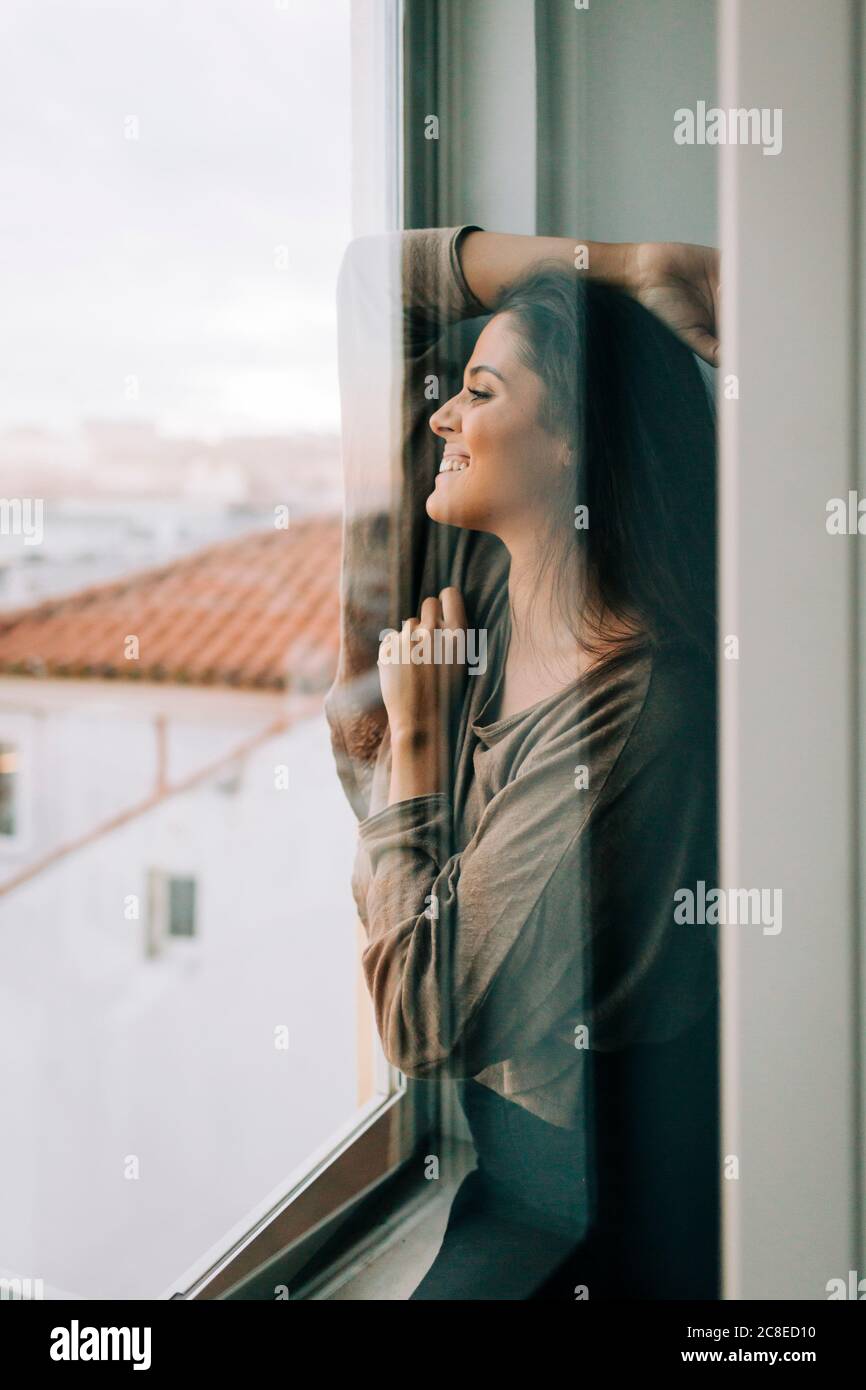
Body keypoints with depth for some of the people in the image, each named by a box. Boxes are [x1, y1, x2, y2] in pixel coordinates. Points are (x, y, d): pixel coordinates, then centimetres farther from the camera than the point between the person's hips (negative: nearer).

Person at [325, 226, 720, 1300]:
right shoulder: (481, 589, -3)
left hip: (590, 1202, -7)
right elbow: (377, 278, 6)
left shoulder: (636, 708, -27)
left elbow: (421, 1018, -22)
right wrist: (587, 263, -6)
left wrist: (412, 734, -15)